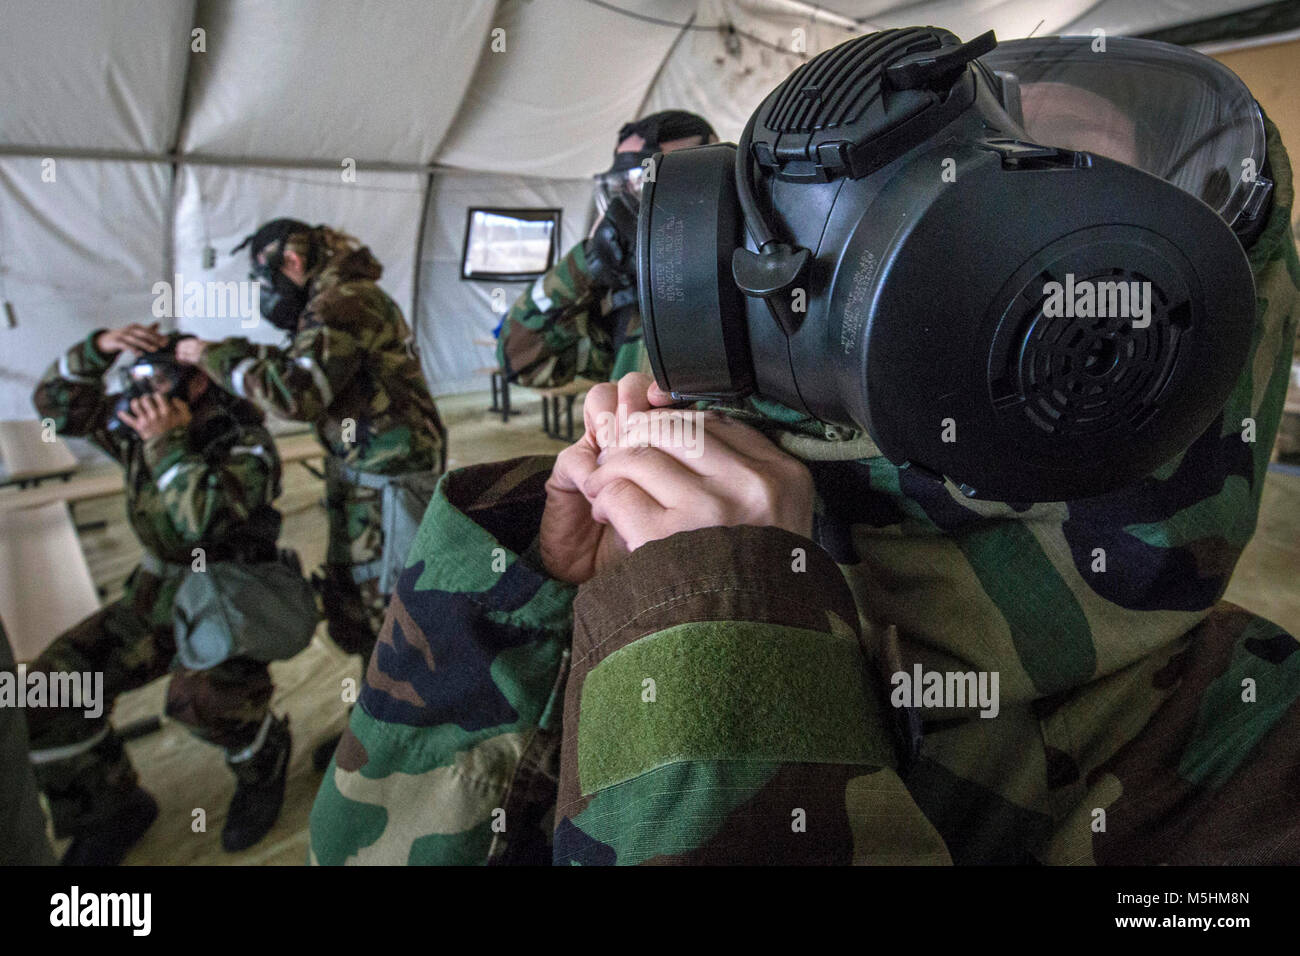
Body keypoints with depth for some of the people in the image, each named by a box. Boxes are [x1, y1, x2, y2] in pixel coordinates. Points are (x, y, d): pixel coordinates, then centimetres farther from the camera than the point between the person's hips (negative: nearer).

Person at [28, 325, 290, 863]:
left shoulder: (246, 444, -19)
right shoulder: (138, 426, 2)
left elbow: (206, 518, -34)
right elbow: (58, 405, 3)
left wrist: (168, 443, -29)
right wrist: (99, 347, -12)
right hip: (160, 595, 6)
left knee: (204, 696, -36)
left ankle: (262, 762, -1)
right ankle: (110, 812, 11)